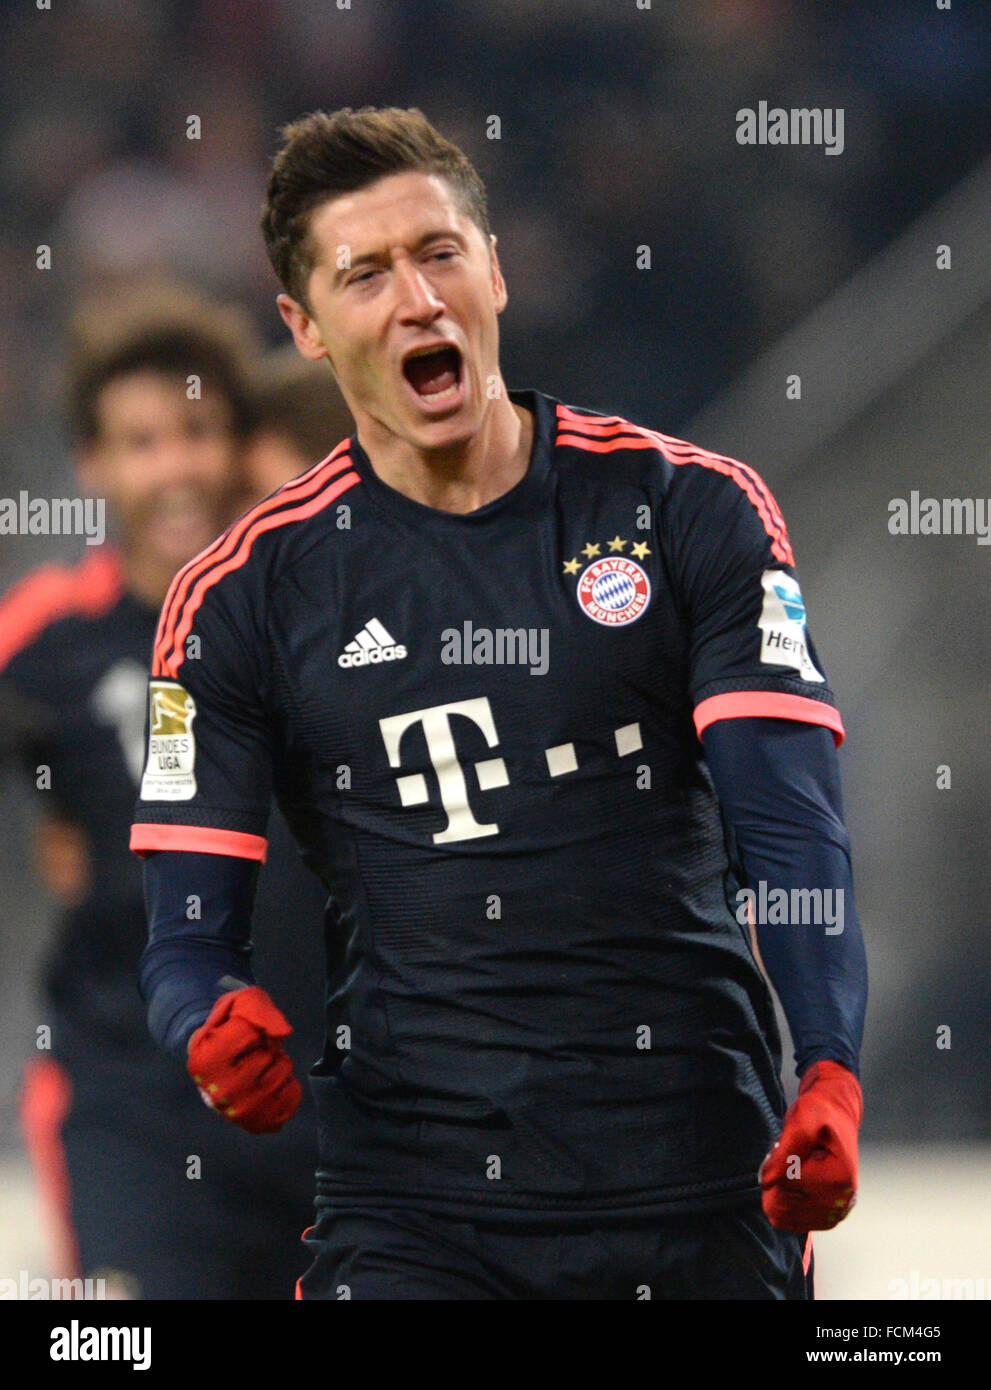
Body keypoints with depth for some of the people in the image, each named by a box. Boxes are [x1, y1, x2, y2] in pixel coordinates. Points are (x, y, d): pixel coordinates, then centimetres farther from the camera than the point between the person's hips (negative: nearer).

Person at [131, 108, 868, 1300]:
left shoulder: (691, 509, 2)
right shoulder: (242, 594, 4)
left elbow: (790, 832, -6)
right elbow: (188, 929, 5)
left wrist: (828, 1078, -23)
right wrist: (215, 1022, -19)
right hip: (405, 1202, 0)